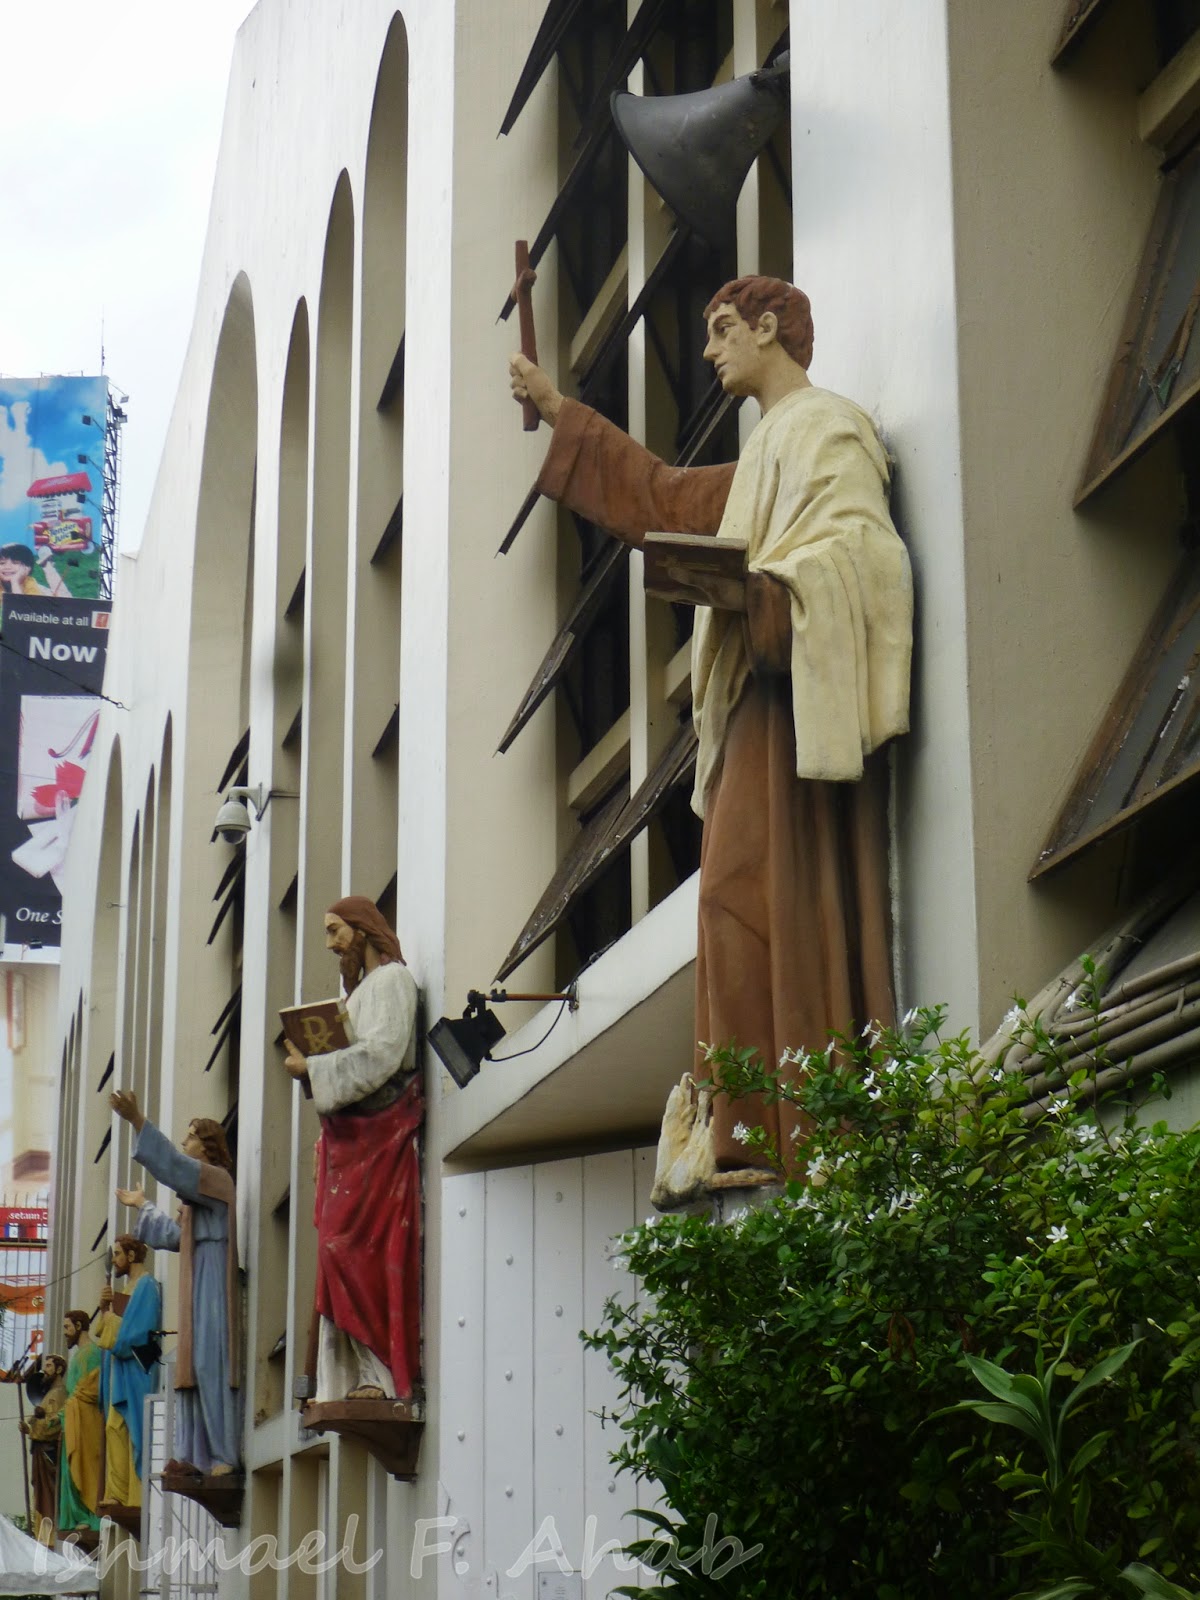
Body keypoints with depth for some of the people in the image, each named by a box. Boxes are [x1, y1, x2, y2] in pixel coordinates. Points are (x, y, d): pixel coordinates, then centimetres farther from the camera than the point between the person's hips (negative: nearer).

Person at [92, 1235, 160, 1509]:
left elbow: (135, 1332, -19)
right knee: (115, 1428, 6)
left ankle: (137, 1500, -9)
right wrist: (105, 1308, 0)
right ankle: (118, 1494, 6)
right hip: (124, 1372, 10)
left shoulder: (146, 1285, -9)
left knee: (135, 1433, -9)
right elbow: (105, 1331, 18)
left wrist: (110, 1318, -6)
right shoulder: (132, 1286, 19)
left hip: (138, 1372, -10)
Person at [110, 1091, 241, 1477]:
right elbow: (177, 1234, 36)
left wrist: (138, 1121, -30)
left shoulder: (217, 1178, -5)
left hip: (213, 1284, -10)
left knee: (211, 1362, -17)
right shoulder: (201, 1187, 24)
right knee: (196, 1364, 5)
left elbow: (174, 1165, -23)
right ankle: (196, 1454, 3)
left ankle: (224, 1455, -22)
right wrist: (142, 1205, 47)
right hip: (198, 1287, 10)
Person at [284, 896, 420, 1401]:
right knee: (342, 1249, 2)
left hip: (378, 1133, -9)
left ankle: (380, 1375, -17)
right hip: (350, 1136, 9)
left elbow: (379, 1055, -15)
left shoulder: (391, 980, -3)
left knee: (360, 1246, -15)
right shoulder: (361, 987, 25)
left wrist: (313, 1069, -11)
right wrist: (312, 1067, 5)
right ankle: (359, 1378, -1)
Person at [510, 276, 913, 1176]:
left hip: (794, 701, -10)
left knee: (754, 898, -16)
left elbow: (854, 554, -17)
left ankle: (777, 1134, -20)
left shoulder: (825, 426, -3)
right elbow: (666, 500, 38)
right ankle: (762, 1134, -2)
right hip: (763, 703, 10)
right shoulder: (772, 449, 28)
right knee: (754, 906, 2)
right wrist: (560, 416, 41)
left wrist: (749, 585, -30)